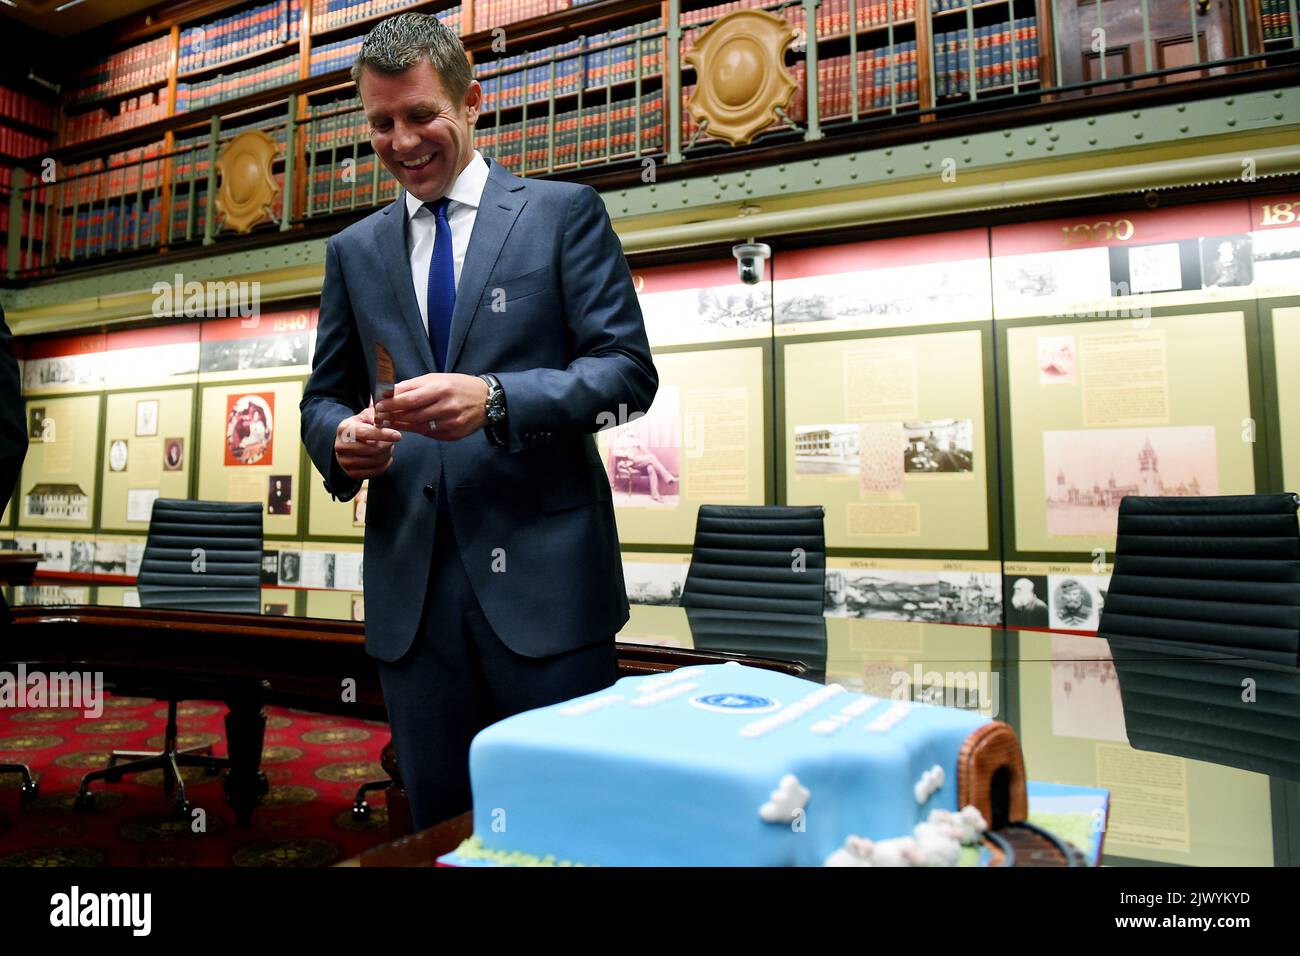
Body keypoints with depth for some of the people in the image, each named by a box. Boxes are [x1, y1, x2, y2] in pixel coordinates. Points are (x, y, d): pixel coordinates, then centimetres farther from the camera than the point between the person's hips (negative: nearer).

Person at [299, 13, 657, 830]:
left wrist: (495, 399, -21)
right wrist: (341, 438, -6)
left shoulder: (564, 211, 3)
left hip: (541, 576, -3)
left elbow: (629, 370, -5)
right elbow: (325, 394, 18)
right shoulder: (354, 251, 15)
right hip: (411, 587, 4)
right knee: (441, 826, 15)